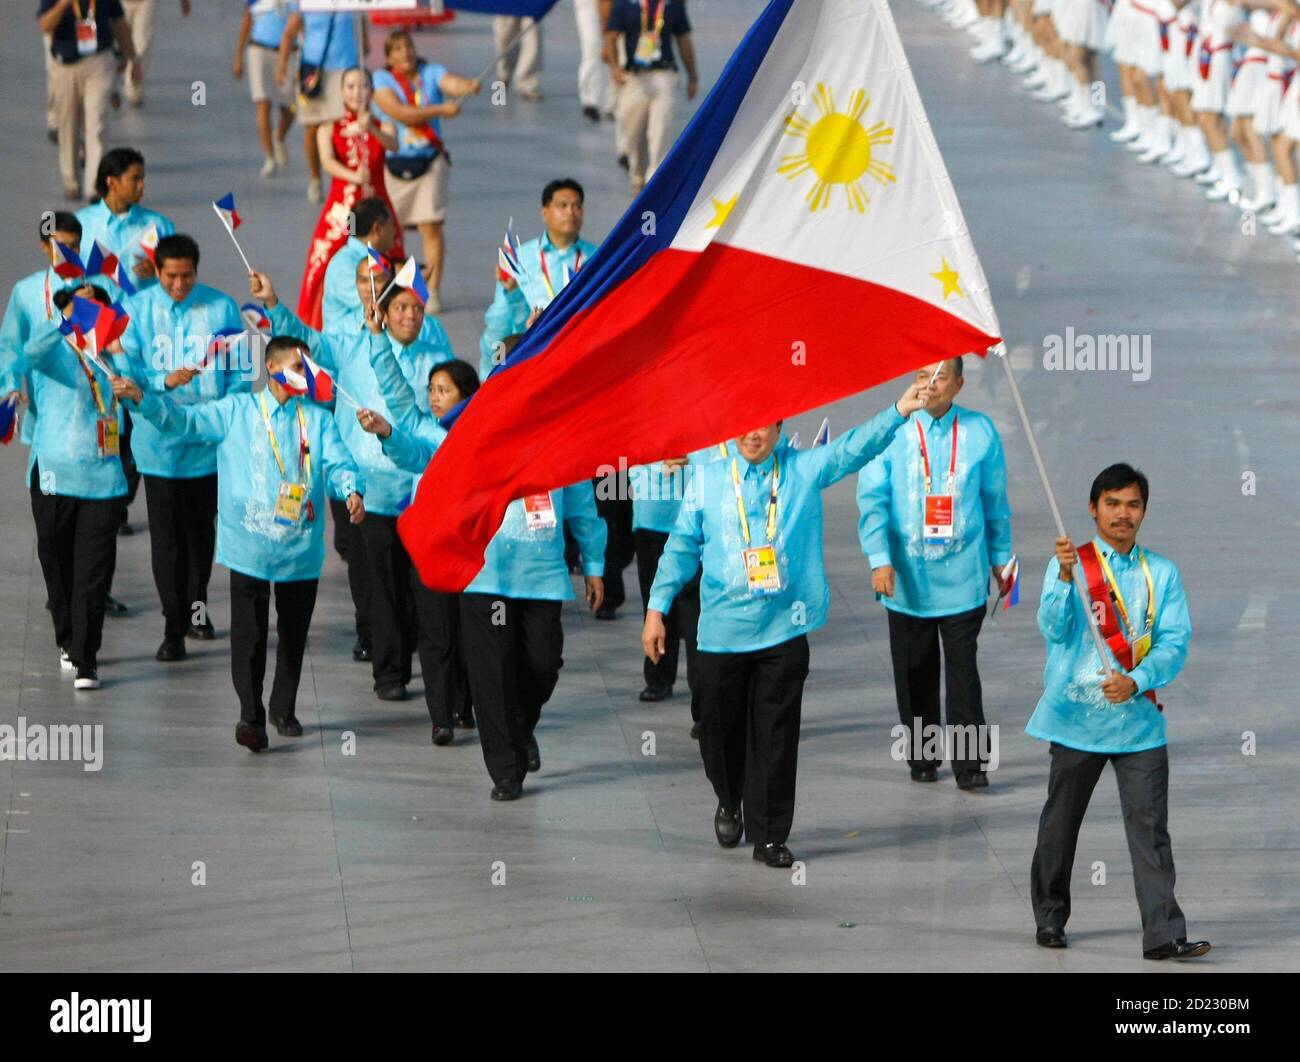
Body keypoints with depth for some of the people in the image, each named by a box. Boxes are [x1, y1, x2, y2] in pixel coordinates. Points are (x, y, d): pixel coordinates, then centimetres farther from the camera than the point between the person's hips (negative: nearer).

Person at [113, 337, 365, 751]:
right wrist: (141, 397, -19)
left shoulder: (318, 419, 9)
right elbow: (185, 420, -3)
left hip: (301, 550, 3)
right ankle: (250, 715, -8)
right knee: (249, 633, -10)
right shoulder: (237, 411, 4)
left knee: (294, 635, 13)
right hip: (249, 547, -3)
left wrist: (352, 490, -25)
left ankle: (284, 709, 28)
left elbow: (338, 462, -3)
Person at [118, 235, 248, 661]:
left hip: (209, 441, 1)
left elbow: (240, 371, 1)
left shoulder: (221, 308, -2)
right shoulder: (137, 309, -3)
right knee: (166, 535, -2)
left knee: (201, 529, 16)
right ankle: (173, 628, 3)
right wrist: (164, 381, -23)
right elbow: (126, 371, -6)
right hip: (159, 441, -1)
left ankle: (196, 606, 36)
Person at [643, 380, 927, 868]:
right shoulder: (708, 478, 4)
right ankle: (730, 802, 38)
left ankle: (769, 834, 7)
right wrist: (657, 608, 1)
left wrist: (899, 412, -25)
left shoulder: (803, 471, 3)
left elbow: (854, 448, -9)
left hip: (784, 630, -1)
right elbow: (682, 547, 6)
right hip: (722, 630, 1)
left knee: (776, 736, 0)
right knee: (722, 728, 12)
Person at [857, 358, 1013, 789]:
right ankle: (922, 757, 22)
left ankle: (969, 762, -1)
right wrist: (879, 559, -15)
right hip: (907, 577, 0)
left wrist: (1000, 559, 17)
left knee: (963, 670, -5)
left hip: (962, 578, 0)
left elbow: (996, 502, 12)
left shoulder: (980, 432, 2)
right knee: (915, 673, 9)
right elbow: (872, 500, -6)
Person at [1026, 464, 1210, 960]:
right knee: (1061, 822, 10)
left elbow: (1175, 643, -1)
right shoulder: (1071, 562, 1)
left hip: (1139, 719, 1)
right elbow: (1054, 629, -11)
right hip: (1078, 716, -1)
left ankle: (1164, 934, -9)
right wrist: (1065, 578, -27)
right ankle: (1050, 918, 26)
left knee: (1150, 826, -6)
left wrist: (1136, 680, -17)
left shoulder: (1162, 574, 7)